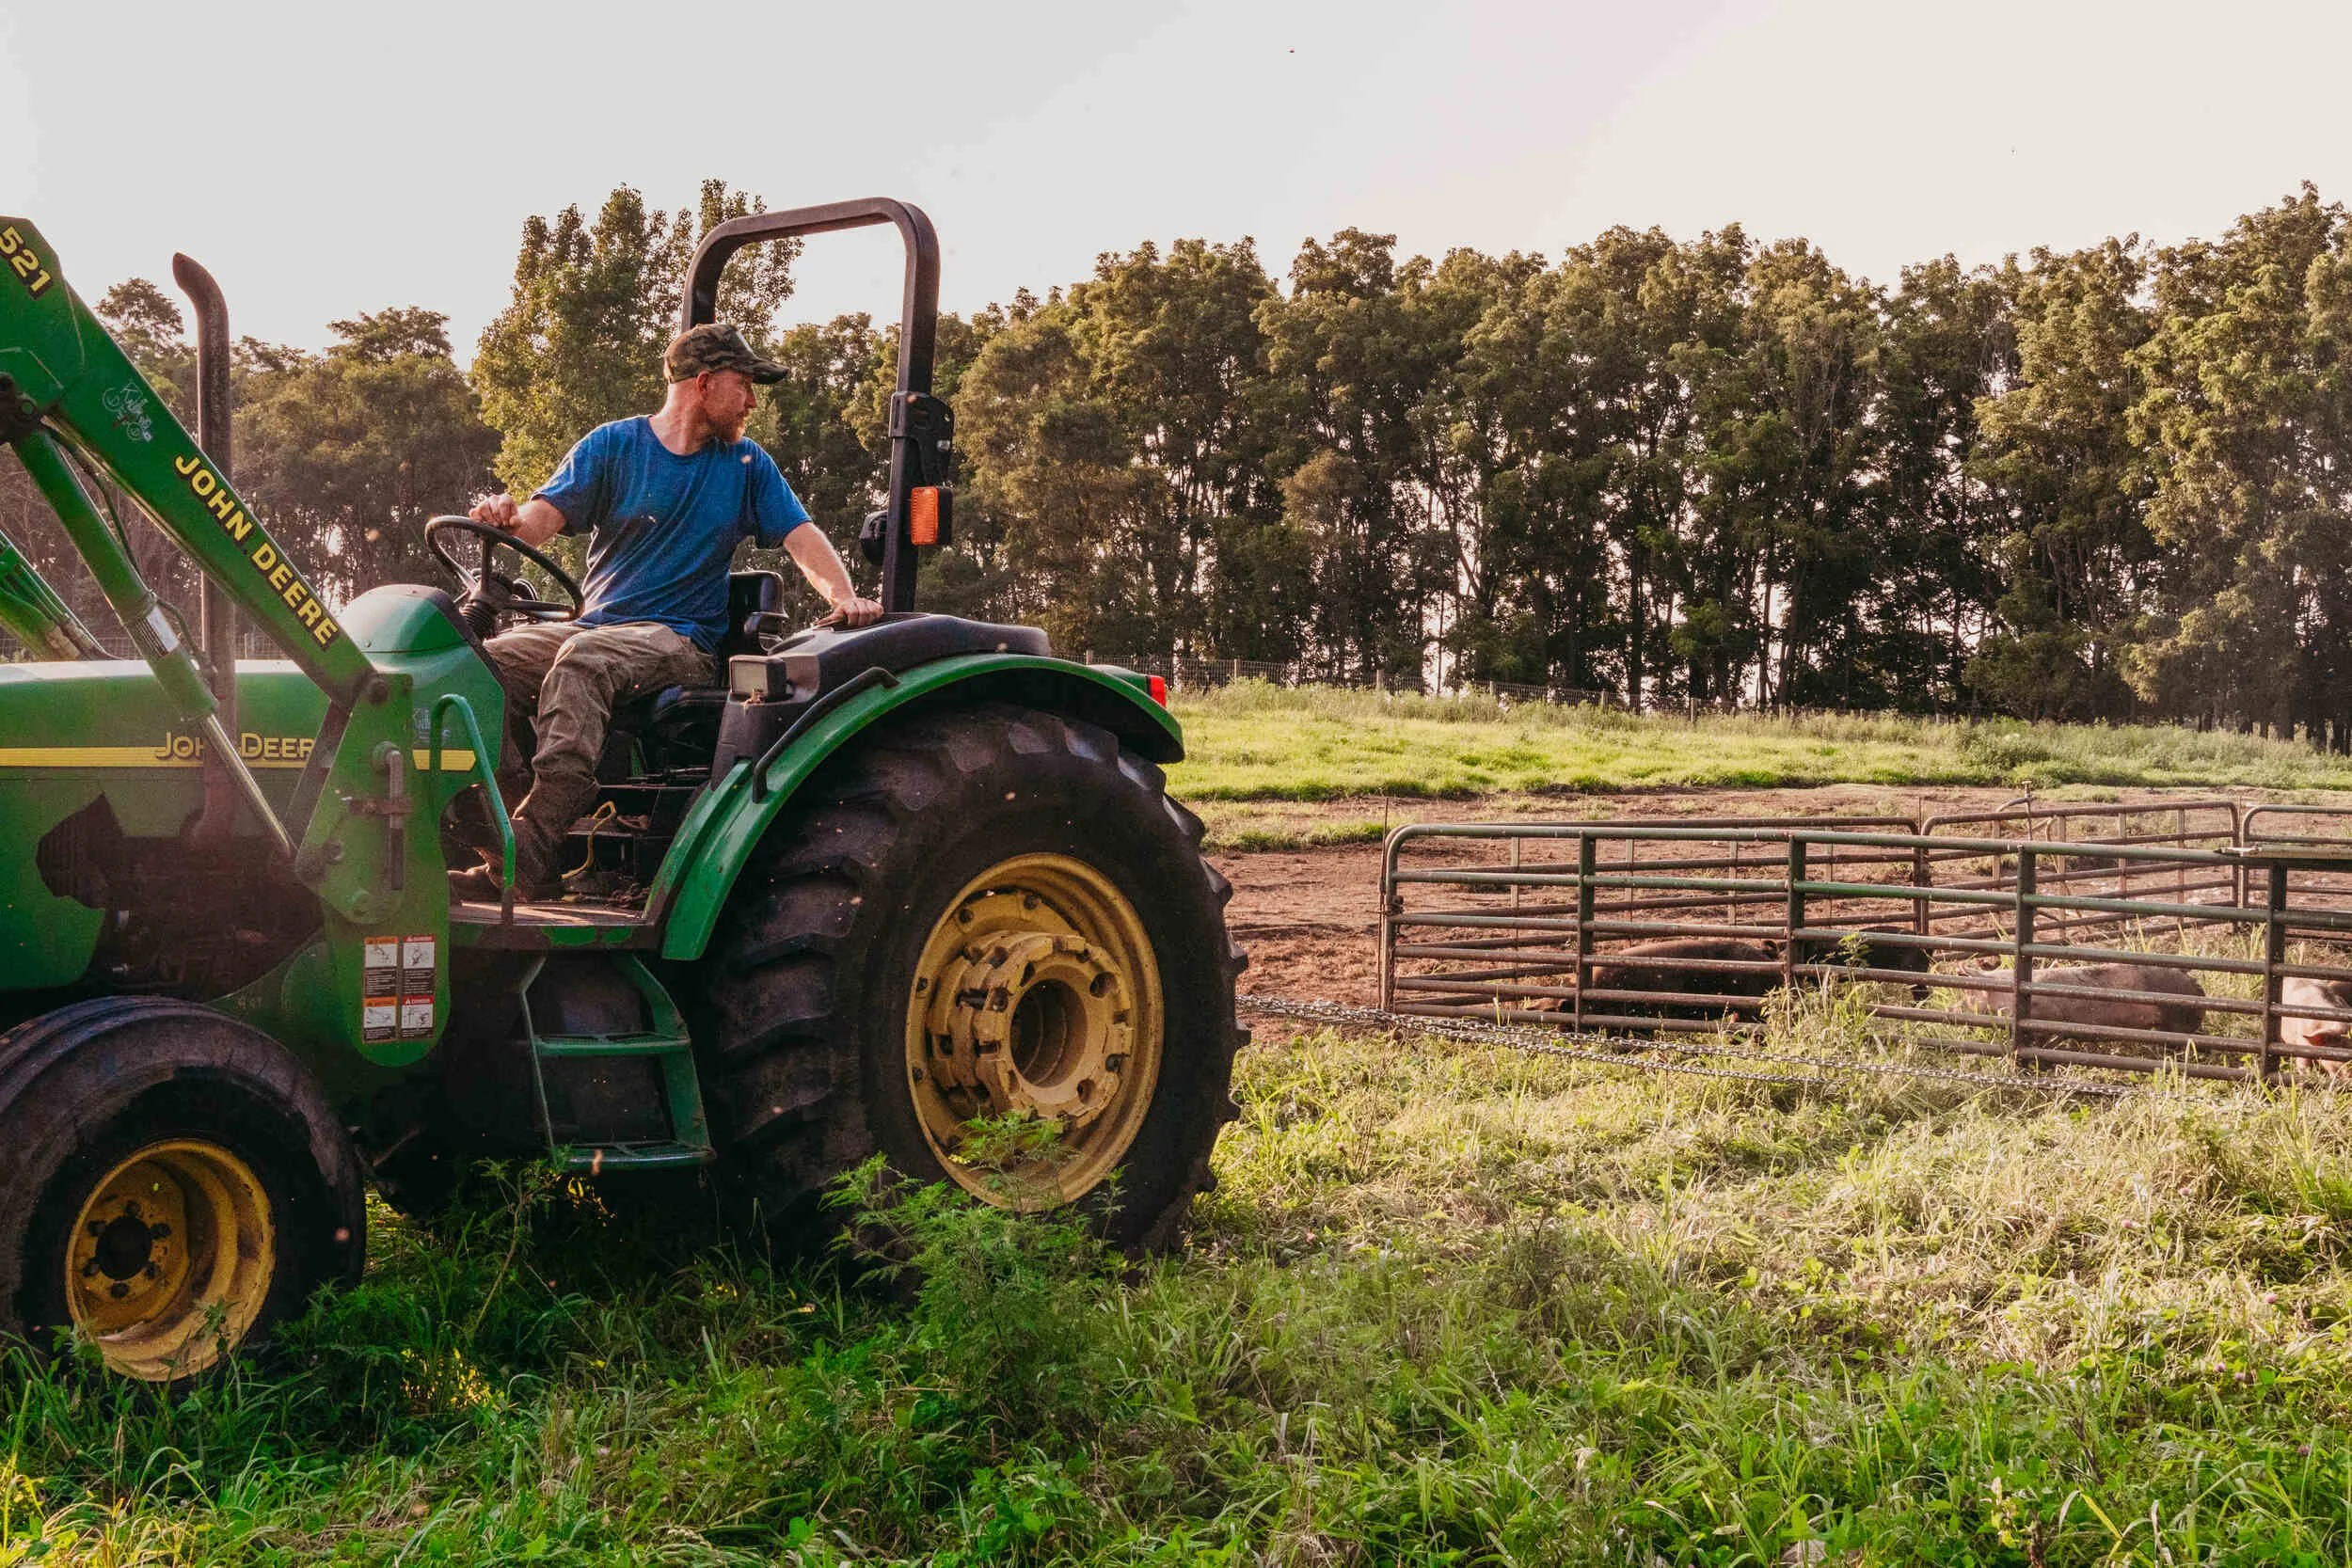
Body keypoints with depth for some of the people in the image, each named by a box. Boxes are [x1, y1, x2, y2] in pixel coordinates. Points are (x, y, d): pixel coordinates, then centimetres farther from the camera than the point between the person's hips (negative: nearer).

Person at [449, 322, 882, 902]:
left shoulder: (745, 464, 12)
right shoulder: (613, 445, 9)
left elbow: (801, 537, 3)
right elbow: (542, 518, -2)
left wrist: (844, 597, -18)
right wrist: (505, 517, -27)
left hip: (682, 641, -2)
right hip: (595, 626, 2)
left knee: (582, 659, -35)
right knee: (489, 661, -25)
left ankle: (530, 857, -44)